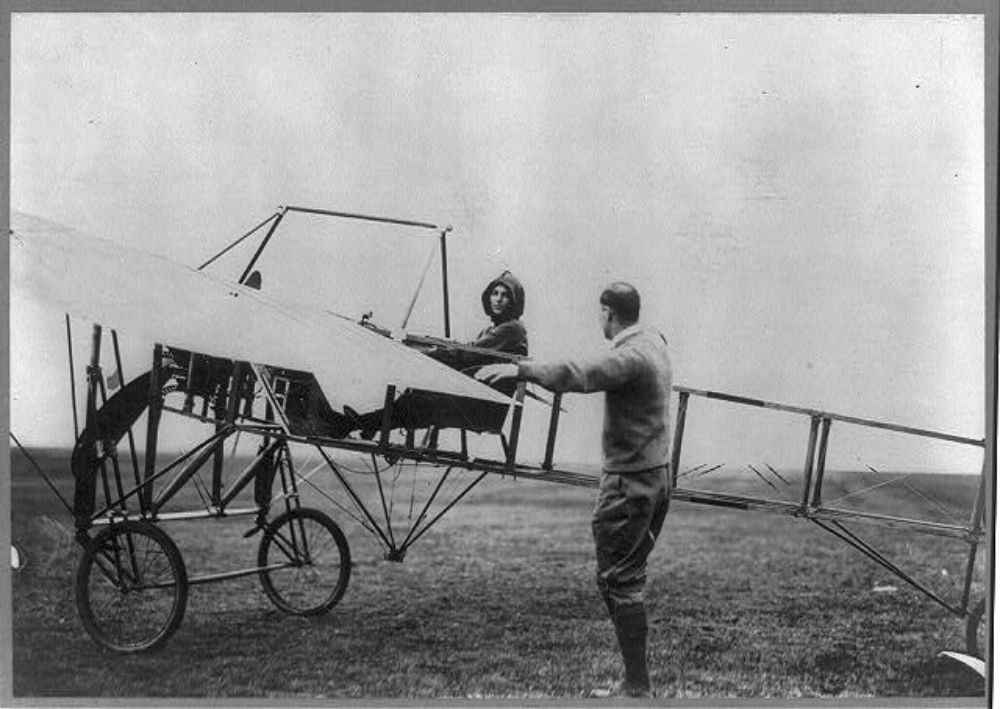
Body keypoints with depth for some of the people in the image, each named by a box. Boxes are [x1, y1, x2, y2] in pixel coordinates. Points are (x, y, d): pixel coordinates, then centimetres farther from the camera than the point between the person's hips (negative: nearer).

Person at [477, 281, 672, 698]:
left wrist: (520, 369, -39)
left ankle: (637, 686, -3)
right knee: (630, 576, 16)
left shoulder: (629, 356, -19)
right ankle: (636, 679, 20)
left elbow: (578, 375, -35)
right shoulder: (653, 342, 10)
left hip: (629, 482, -10)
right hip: (657, 475, 10)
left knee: (618, 581, -5)